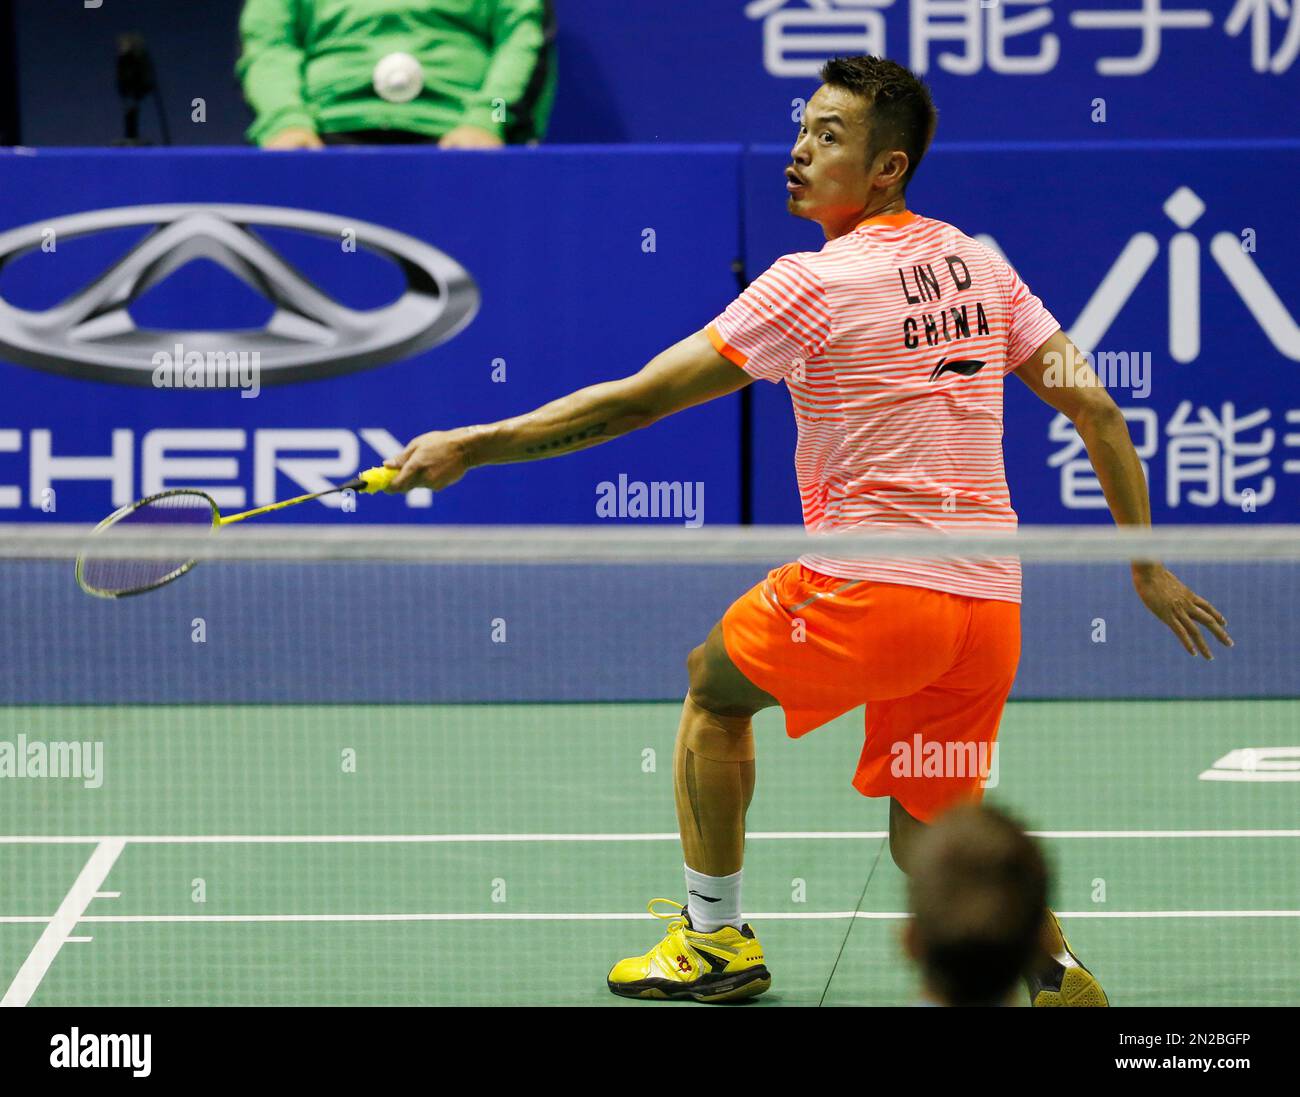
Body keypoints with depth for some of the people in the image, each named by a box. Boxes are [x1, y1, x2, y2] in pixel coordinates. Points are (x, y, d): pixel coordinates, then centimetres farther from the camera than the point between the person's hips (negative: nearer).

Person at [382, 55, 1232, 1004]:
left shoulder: (813, 284, -7)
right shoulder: (980, 265, 12)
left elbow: (636, 401, -7)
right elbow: (1097, 411, 11)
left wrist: (472, 446, -2)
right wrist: (1147, 565, 18)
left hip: (873, 586, -6)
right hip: (990, 604, 6)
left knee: (716, 687, 22)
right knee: (927, 835, 20)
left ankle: (716, 937, 27)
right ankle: (1060, 976, 0)